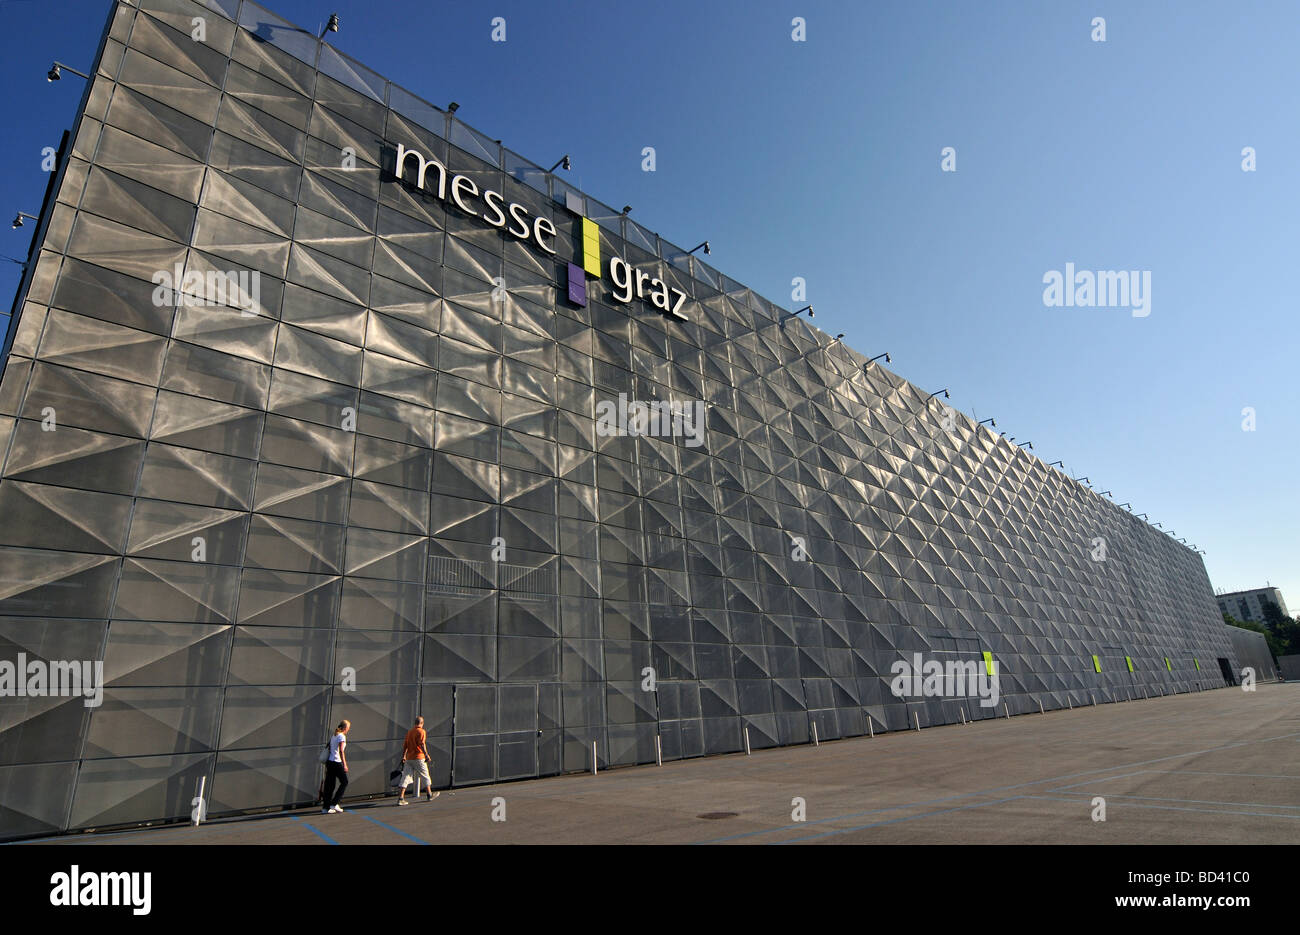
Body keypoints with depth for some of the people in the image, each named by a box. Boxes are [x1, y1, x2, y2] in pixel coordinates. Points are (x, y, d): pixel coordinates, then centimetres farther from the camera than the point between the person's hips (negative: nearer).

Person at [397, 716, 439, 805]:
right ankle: (430, 795, 19)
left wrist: (403, 757, 18)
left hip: (408, 758, 6)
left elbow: (404, 745, 13)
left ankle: (401, 798, -4)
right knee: (425, 776, 8)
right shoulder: (421, 731, -8)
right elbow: (422, 744, -17)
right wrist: (426, 755, -16)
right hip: (418, 757, -6)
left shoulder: (409, 732, 12)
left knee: (406, 777, 4)